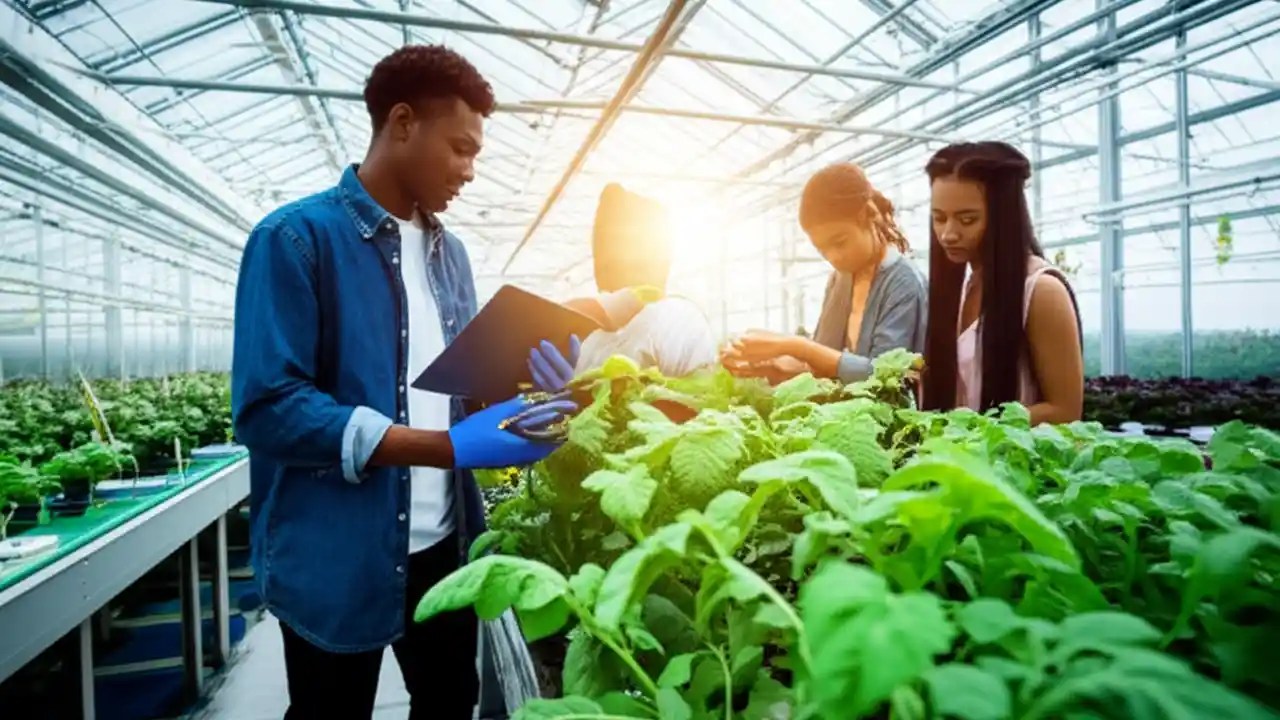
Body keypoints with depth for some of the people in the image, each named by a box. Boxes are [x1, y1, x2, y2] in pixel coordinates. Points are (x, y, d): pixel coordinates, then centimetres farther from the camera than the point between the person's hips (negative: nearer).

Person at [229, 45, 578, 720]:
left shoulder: (449, 251, 8)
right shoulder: (295, 237, -13)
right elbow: (267, 407, -21)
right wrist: (452, 447, -27)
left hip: (443, 543, 6)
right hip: (334, 558, -6)